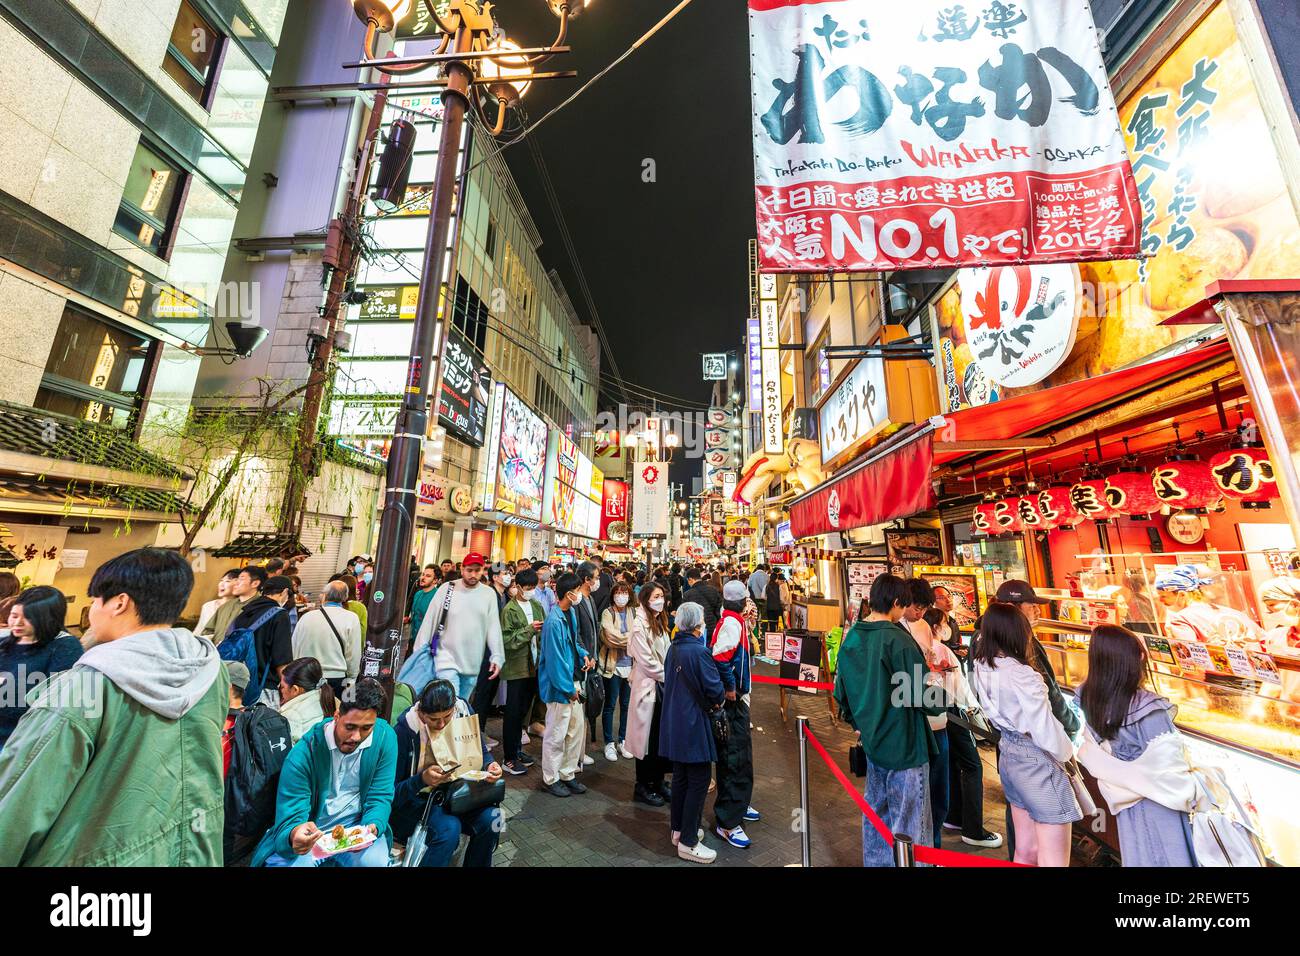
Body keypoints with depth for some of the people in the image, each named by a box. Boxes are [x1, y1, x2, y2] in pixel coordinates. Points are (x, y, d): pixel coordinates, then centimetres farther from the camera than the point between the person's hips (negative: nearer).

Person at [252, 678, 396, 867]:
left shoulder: (385, 738, -17)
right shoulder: (303, 753, -20)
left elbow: (379, 797, -9)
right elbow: (289, 819, -18)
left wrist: (371, 828, -30)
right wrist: (294, 836, -41)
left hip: (356, 825, 0)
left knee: (373, 862, -29)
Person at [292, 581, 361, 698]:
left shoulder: (306, 616, -2)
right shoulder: (351, 618, -10)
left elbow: (294, 649, 8)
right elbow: (353, 656, -7)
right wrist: (351, 679, 7)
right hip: (336, 679, -3)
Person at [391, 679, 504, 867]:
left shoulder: (463, 711, -11)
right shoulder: (405, 729, -21)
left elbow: (482, 753, 5)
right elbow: (392, 792, -14)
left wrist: (490, 766, -17)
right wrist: (422, 780, -31)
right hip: (413, 800, -3)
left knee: (491, 818, -21)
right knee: (449, 827, -32)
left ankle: (477, 863, 5)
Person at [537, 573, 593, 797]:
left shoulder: (571, 613, 3)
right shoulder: (554, 622, -25)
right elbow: (555, 660, -23)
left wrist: (583, 654, 1)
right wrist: (569, 689, -16)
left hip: (573, 681, 9)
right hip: (559, 686, -9)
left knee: (577, 728, 18)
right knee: (556, 734, 9)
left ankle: (567, 774, 35)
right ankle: (550, 779, 29)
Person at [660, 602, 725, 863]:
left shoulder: (673, 648, 2)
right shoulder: (698, 651, -22)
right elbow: (715, 689, -19)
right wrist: (719, 700, 4)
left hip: (675, 722, 8)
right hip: (694, 724, -8)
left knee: (680, 777, 20)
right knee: (698, 781, 6)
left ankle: (679, 830, 35)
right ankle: (688, 843, 17)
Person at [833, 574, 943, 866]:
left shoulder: (851, 639, 1)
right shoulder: (898, 640, -21)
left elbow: (841, 692, 8)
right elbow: (923, 698, -18)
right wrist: (942, 700, 3)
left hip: (872, 742, 7)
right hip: (905, 745, -7)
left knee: (875, 813, 22)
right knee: (908, 824, 8)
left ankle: (875, 861, 36)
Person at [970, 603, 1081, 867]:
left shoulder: (982, 668, -3)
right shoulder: (1022, 674, -24)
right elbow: (1045, 731, -20)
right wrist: (1068, 753, -1)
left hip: (1009, 756, 7)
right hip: (1036, 761, -7)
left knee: (1026, 851, 21)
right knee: (1053, 859, 7)